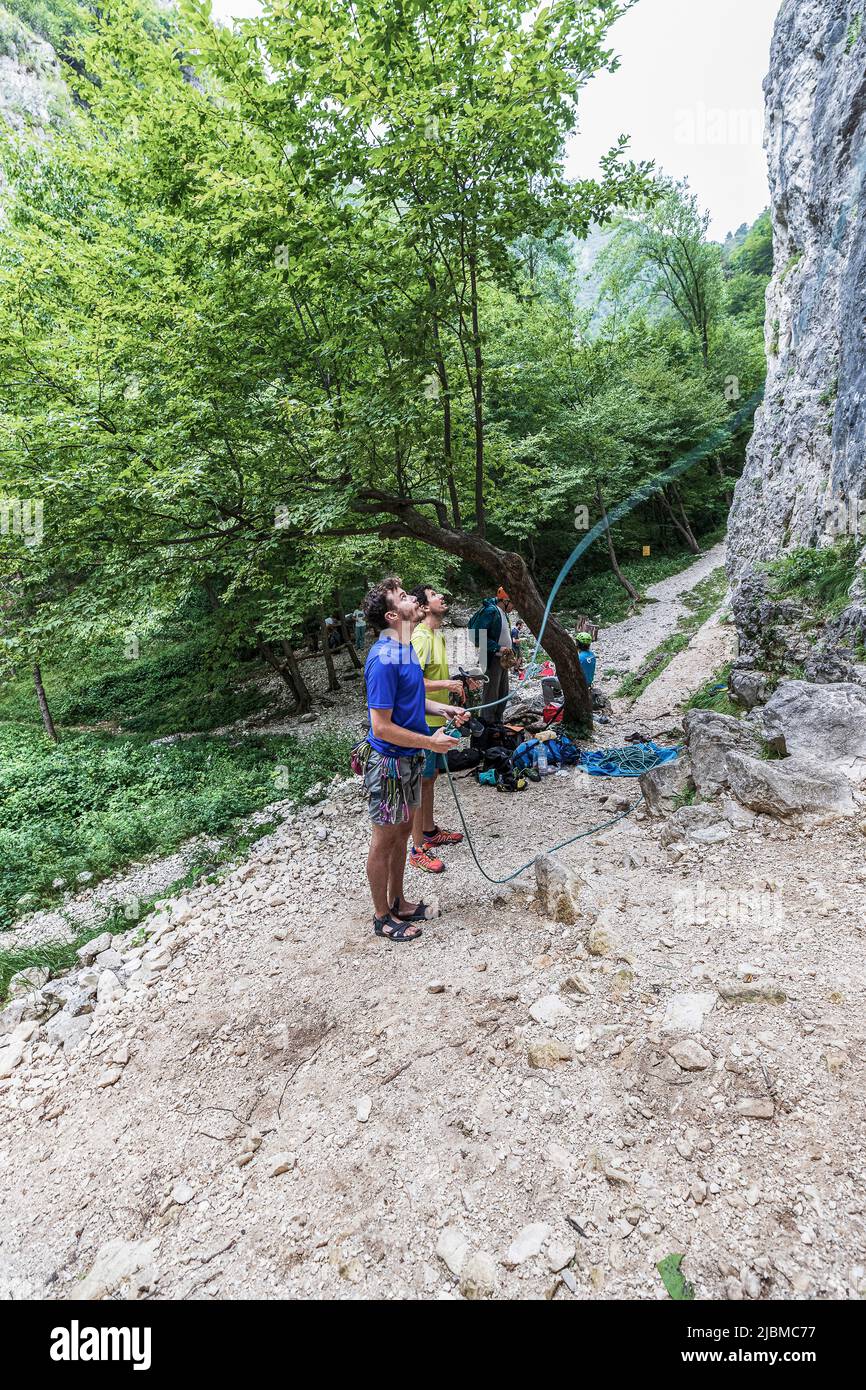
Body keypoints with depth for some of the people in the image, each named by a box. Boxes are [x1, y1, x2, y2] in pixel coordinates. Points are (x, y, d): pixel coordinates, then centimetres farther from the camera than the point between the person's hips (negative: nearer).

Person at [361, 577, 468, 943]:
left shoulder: (405, 648, 5)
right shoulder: (384, 659, -25)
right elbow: (382, 726, -26)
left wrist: (442, 708, 5)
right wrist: (431, 742, -19)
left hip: (409, 759, 9)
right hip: (388, 762, -9)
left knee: (403, 831, 20)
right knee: (385, 839, 7)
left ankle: (397, 902, 38)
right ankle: (382, 917, 25)